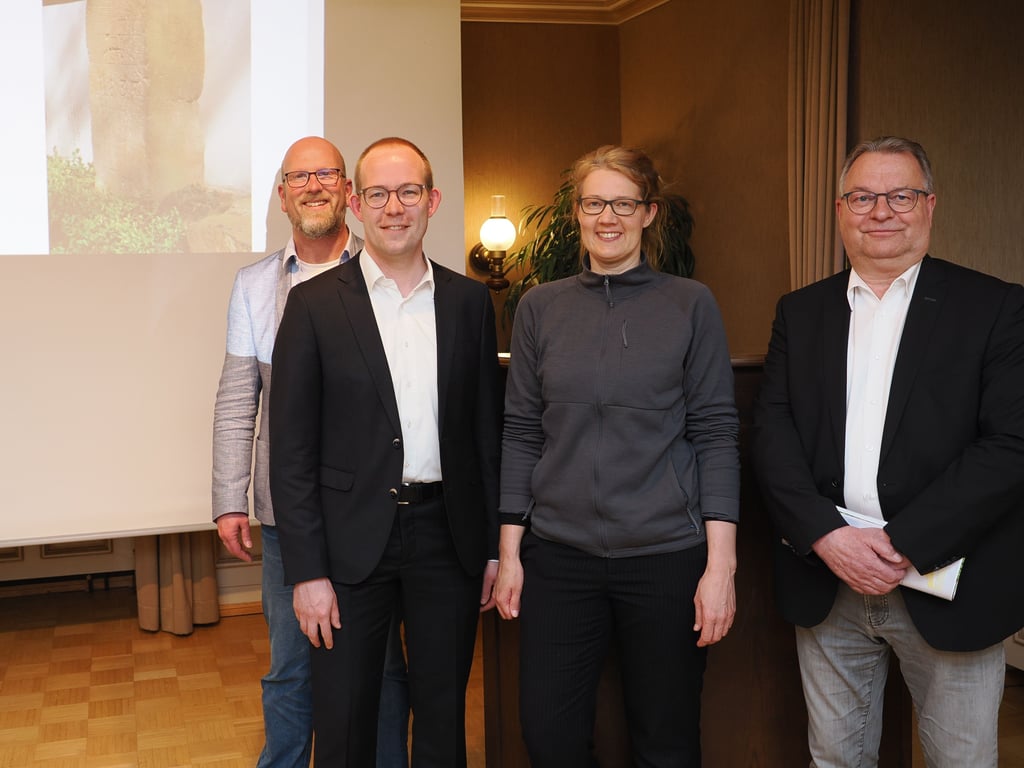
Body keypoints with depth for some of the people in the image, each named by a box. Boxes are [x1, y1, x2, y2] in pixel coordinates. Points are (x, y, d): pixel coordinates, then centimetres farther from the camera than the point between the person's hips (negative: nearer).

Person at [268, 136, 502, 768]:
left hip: (448, 534, 2)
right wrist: (307, 572, -9)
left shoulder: (470, 301, 5)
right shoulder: (315, 304, -3)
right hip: (353, 542, -2)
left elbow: (489, 430, 7)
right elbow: (293, 448, -5)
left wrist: (496, 547, 4)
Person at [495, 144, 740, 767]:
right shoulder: (540, 307, 6)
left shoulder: (691, 306, 0)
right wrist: (509, 552, 4)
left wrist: (721, 563, -9)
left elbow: (716, 434, -3)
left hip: (667, 554, -2)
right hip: (559, 554, 2)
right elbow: (521, 433, 7)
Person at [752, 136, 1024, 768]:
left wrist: (903, 544, -17)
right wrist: (826, 535, -13)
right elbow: (773, 432, 1)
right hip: (826, 581, 3)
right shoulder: (800, 312, 9)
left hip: (949, 584, -2)